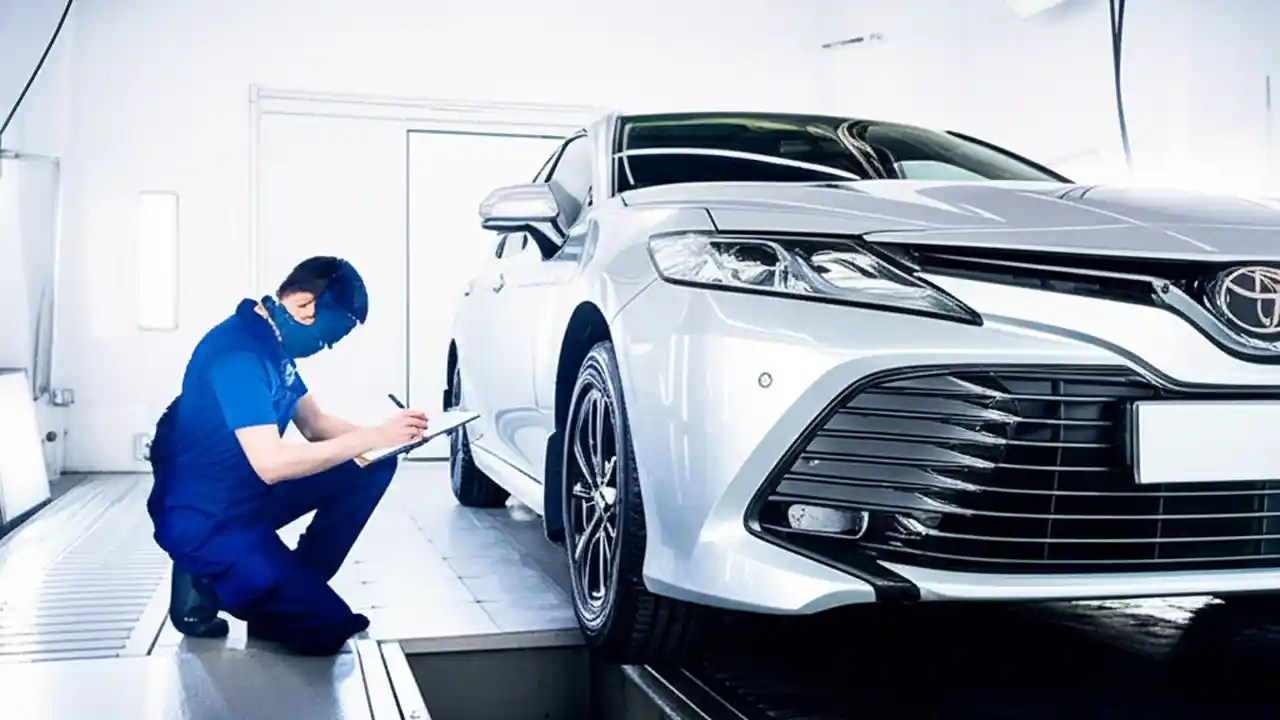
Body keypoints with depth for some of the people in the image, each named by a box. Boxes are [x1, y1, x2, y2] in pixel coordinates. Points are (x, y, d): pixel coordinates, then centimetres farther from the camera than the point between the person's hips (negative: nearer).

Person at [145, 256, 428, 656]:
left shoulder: (274, 342, 4)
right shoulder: (238, 353, -26)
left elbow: (315, 425, 11)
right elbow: (270, 463, -34)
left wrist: (380, 437, -7)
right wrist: (374, 436, -29)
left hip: (249, 494, 9)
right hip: (201, 518, -9)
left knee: (372, 469, 0)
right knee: (325, 627, -17)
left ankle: (295, 587, 6)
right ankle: (210, 585, 6)